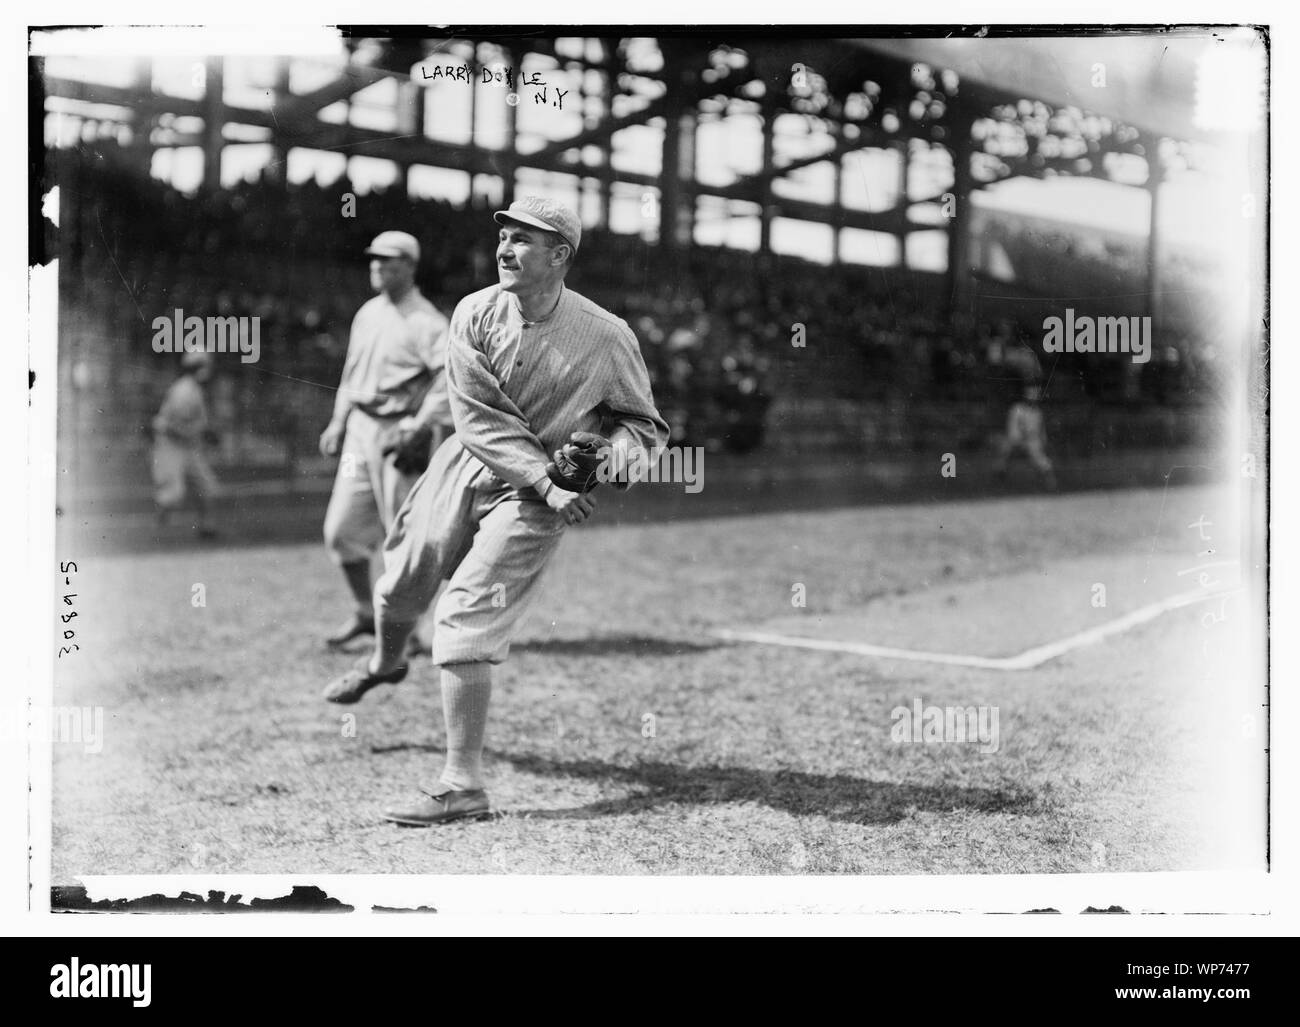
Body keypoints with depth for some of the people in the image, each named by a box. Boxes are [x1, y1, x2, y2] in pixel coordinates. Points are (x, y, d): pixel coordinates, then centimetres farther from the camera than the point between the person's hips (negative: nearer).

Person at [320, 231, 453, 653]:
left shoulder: (426, 321, -11)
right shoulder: (367, 313, 14)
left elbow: (450, 375, -23)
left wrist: (421, 425, -28)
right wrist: (337, 421, 18)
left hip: (400, 432, -7)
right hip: (360, 428, 7)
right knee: (341, 528, 6)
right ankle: (366, 612, 24)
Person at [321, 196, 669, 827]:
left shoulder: (605, 338, -17)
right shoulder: (474, 314, -11)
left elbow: (644, 420, -3)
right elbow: (480, 419, -16)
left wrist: (622, 443, -27)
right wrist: (547, 482, -26)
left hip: (536, 497, -4)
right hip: (467, 465, 4)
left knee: (466, 614, -15)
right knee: (405, 576, 17)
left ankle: (463, 784, -13)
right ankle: (385, 663, 54)